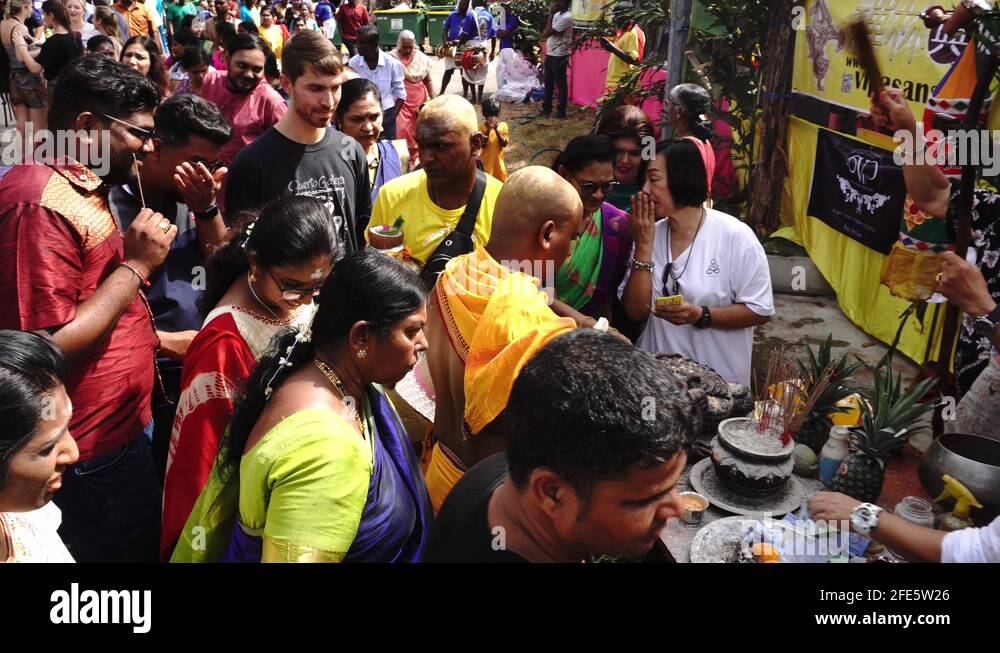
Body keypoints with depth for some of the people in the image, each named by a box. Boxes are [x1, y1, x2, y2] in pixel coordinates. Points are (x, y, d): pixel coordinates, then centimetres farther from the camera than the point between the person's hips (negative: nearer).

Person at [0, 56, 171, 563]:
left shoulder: (86, 188, 11)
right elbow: (47, 350, -28)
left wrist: (152, 337, 10)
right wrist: (135, 265, -21)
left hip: (123, 434, 10)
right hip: (89, 462, -10)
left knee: (145, 545, 24)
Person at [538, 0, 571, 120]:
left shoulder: (566, 17, -19)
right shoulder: (558, 14, 11)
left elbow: (548, 33, -18)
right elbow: (545, 34, 15)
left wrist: (550, 16, -13)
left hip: (559, 56, -9)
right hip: (550, 54, 9)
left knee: (560, 84, 0)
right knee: (548, 83, 16)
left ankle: (561, 111, 9)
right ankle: (547, 108, 26)